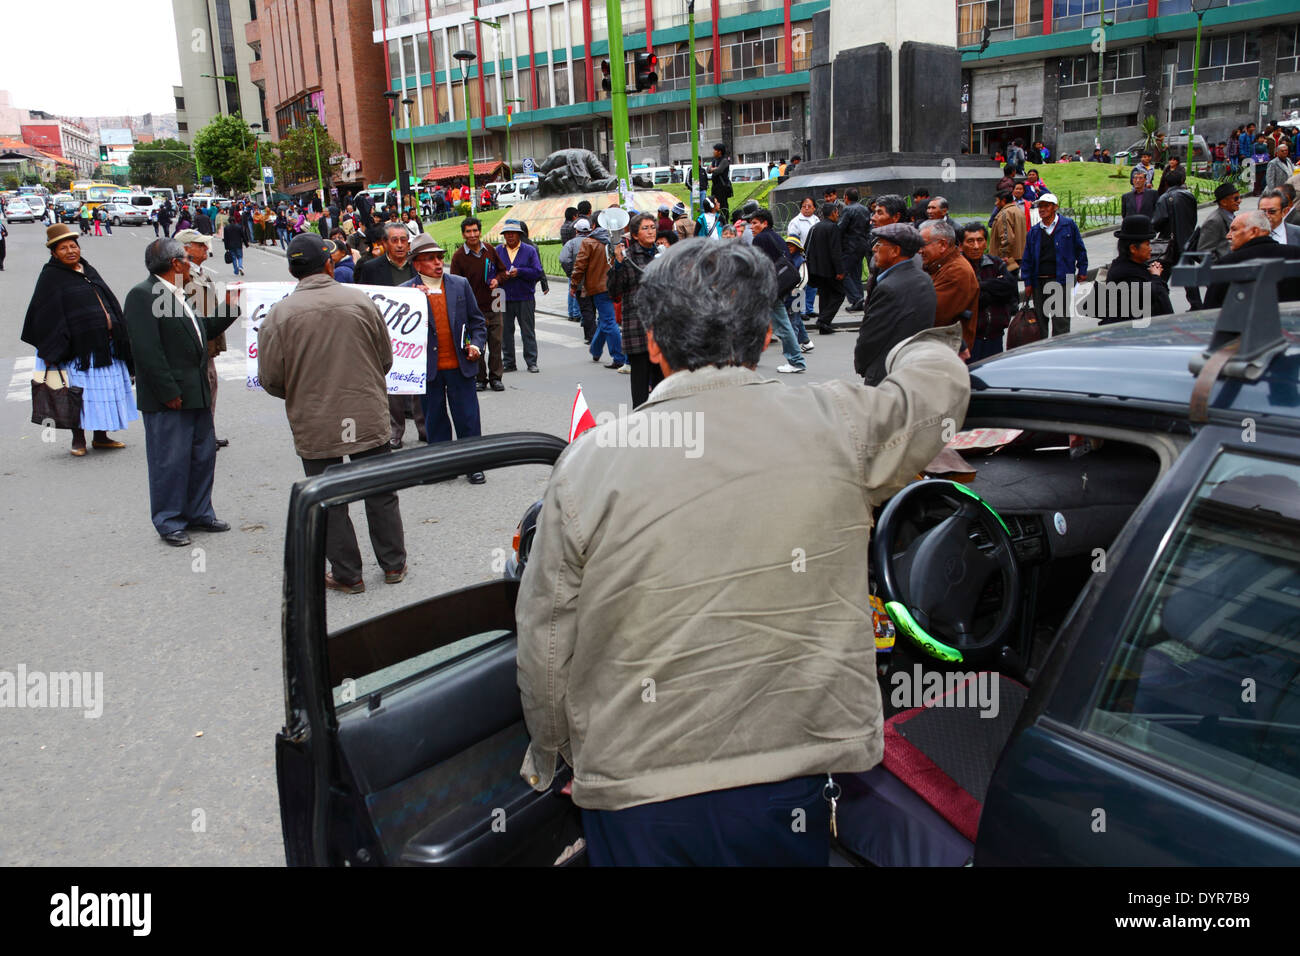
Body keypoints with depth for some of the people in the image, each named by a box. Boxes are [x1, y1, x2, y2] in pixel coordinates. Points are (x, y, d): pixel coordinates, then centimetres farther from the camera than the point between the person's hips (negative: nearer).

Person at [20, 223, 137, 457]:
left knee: (106, 391, 9)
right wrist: (51, 352, -15)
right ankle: (78, 440, 12)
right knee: (80, 394, -1)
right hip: (78, 347, -6)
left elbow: (110, 303, 21)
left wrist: (118, 335, 18)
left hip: (106, 344, 6)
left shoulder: (89, 271, 15)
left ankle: (101, 436, 21)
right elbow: (45, 316, -9)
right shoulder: (51, 276, -4)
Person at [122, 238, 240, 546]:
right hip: (168, 399, -9)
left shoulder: (179, 296, 15)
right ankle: (169, 523, 12)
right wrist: (169, 392, -21)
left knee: (203, 455, 15)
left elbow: (203, 331, 22)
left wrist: (228, 306, 15)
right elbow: (146, 350, -20)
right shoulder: (143, 296, -13)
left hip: (196, 393, 9)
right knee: (171, 461, 0)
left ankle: (198, 513, 28)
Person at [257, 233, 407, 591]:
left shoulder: (280, 313, -9)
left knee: (329, 502, 10)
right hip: (367, 417, 2)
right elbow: (386, 360, 3)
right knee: (380, 494, 14)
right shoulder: (360, 300, -5)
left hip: (314, 425, -1)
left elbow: (271, 380, -6)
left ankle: (347, 575, 18)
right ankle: (394, 565, 25)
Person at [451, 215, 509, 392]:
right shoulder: (458, 256, -6)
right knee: (477, 347, 2)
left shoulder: (489, 249, 5)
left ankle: (495, 378, 16)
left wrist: (497, 280, -5)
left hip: (493, 307, 3)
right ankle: (480, 379, 15)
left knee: (496, 344, 5)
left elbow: (502, 270, 18)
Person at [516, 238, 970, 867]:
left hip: (633, 803, 0)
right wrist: (924, 346, 38)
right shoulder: (839, 427, -8)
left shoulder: (586, 466, -10)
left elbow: (545, 649, -3)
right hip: (788, 792, 1)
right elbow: (940, 380, 13)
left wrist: (550, 756, 16)